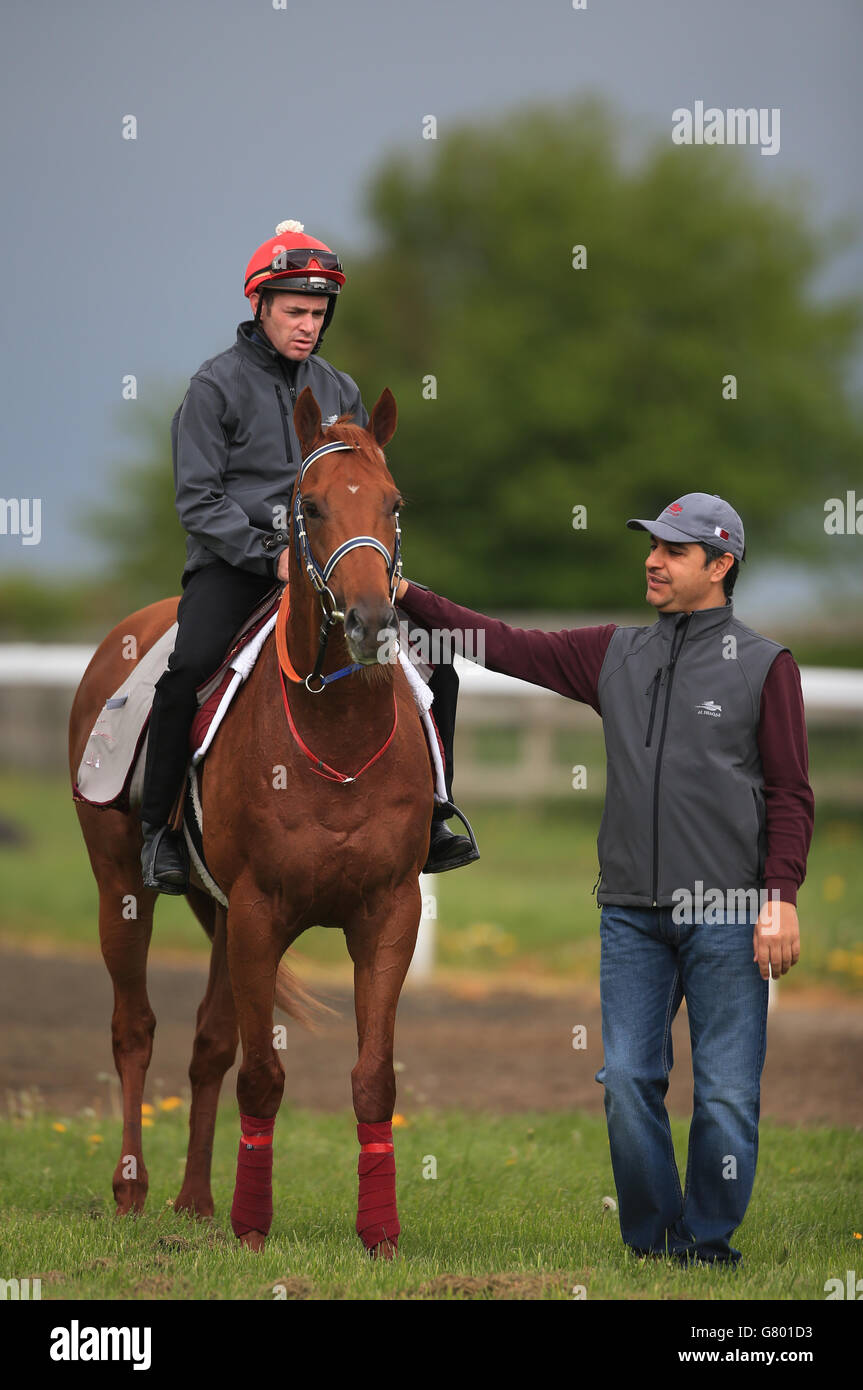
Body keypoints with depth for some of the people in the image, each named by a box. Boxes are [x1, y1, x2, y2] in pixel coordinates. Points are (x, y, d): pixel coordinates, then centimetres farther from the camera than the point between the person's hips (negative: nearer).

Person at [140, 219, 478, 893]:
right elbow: (198, 501, -8)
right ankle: (160, 830, -17)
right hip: (233, 559, -5)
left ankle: (431, 817, 3)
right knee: (190, 666, -32)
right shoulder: (217, 385, -2)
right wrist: (271, 556, -19)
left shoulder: (339, 391, 14)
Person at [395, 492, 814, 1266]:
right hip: (632, 912, 4)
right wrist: (404, 594, 7)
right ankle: (652, 1241, 11)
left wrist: (782, 897, -11)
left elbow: (791, 794, -1)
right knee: (628, 1079, -1)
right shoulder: (616, 656, 13)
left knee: (727, 1090, -3)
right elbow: (504, 646, 13)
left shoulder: (765, 666, 1)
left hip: (726, 916, -4)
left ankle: (709, 1244, 10)